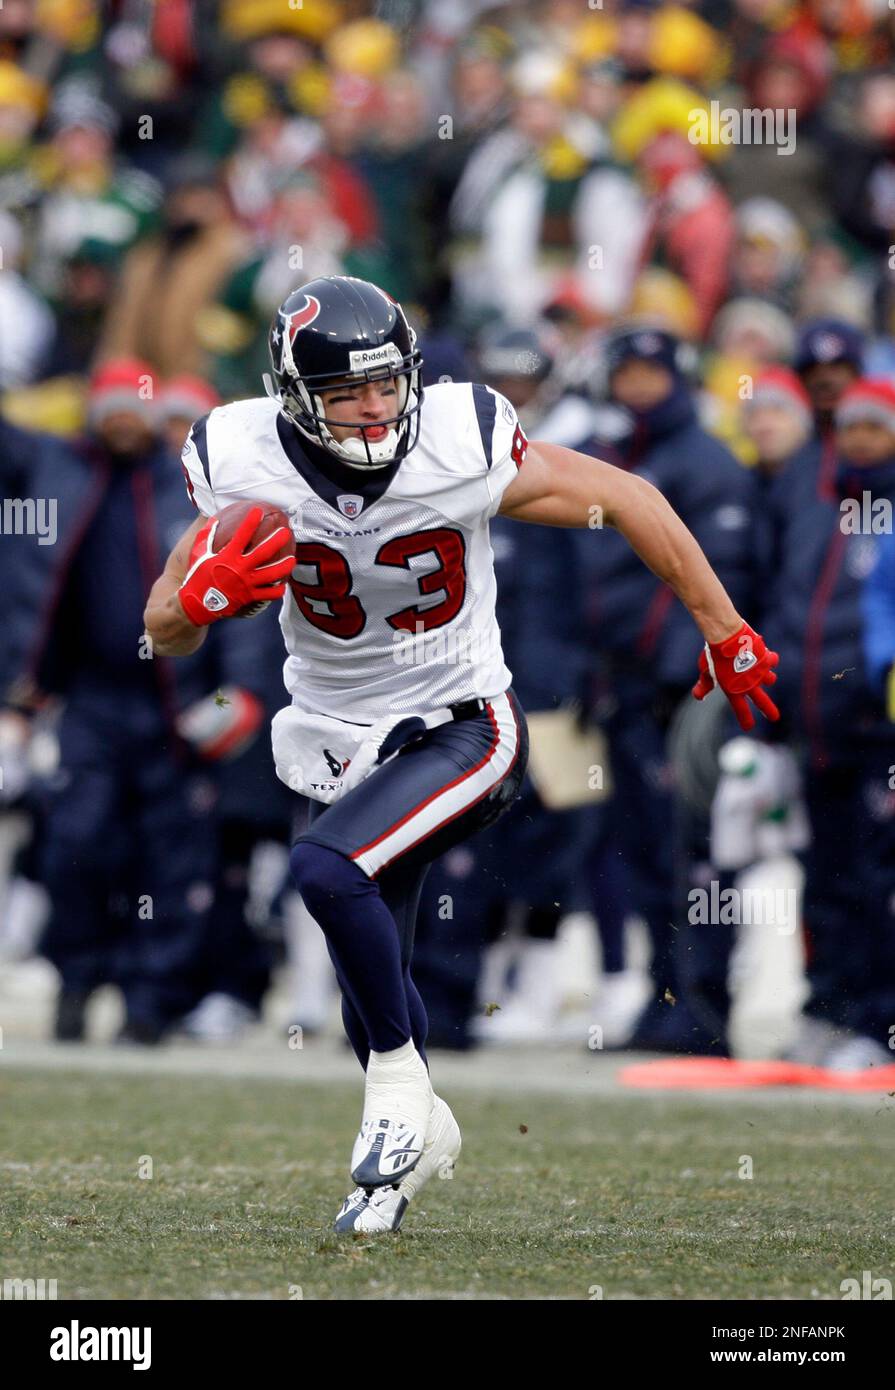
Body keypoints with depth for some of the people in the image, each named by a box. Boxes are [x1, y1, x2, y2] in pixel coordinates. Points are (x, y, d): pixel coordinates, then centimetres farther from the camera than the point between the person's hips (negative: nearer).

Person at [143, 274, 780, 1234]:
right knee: (371, 996, 11)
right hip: (344, 745, 4)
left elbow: (626, 500, -7)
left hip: (460, 731, -4)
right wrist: (201, 597, -30)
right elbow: (165, 633, -5)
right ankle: (419, 1136, 42)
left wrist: (724, 635, 1)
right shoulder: (247, 474, -15)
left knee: (326, 867, -29)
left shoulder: (464, 450, -21)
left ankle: (399, 1085, -10)